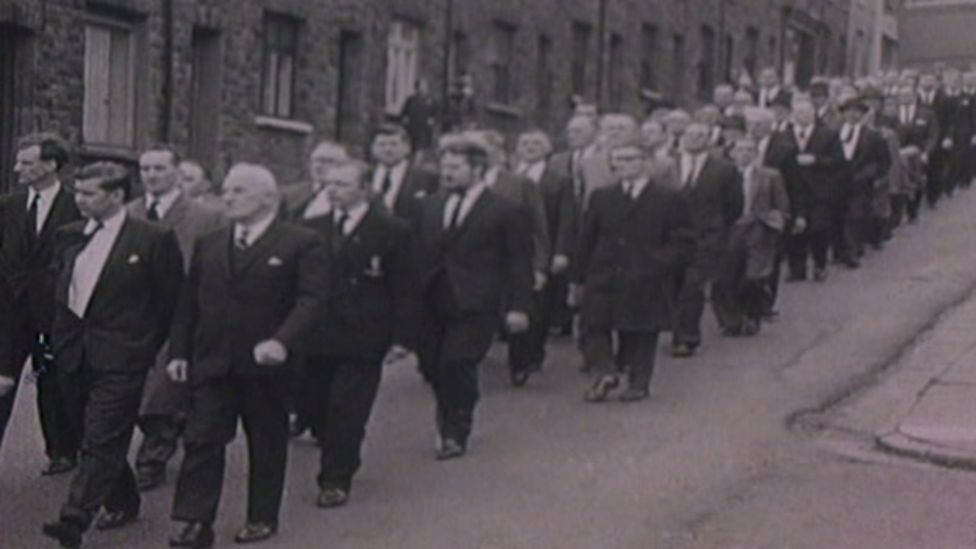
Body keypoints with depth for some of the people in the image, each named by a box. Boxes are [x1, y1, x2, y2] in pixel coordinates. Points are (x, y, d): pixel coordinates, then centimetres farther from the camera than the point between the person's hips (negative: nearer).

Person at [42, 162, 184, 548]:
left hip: (119, 357, -6)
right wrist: (58, 339, 12)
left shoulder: (154, 239, -7)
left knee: (101, 441, -11)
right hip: (74, 355, 7)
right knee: (93, 438, 14)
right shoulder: (69, 237, 10)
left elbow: (170, 300, -2)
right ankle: (123, 503, 30)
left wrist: (150, 349, 0)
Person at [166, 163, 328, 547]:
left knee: (267, 444, 9)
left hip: (266, 365, -4)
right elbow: (188, 304, 14)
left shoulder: (300, 245, -5)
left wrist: (282, 342, -28)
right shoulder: (209, 245, 12)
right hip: (212, 364, 4)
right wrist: (178, 352, 7)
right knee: (201, 442, -2)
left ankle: (262, 518, 22)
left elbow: (310, 300, -14)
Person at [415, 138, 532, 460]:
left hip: (473, 304, -5)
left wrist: (517, 306, -7)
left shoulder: (503, 212, 0)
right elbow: (417, 252, 15)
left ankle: (455, 435, 3)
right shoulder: (430, 207, 14)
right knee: (432, 367, 3)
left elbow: (519, 262, 0)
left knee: (457, 365, -11)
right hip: (431, 302, 5)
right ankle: (448, 426, 23)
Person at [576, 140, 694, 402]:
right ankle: (604, 372, -3)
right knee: (593, 326, -7)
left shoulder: (669, 198, -1)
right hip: (602, 280, 3)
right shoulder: (602, 197, 11)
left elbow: (683, 242, -1)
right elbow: (586, 241, 13)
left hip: (645, 284, -3)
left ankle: (638, 383, 15)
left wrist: (658, 265, -13)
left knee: (641, 334, 4)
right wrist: (581, 280, 9)